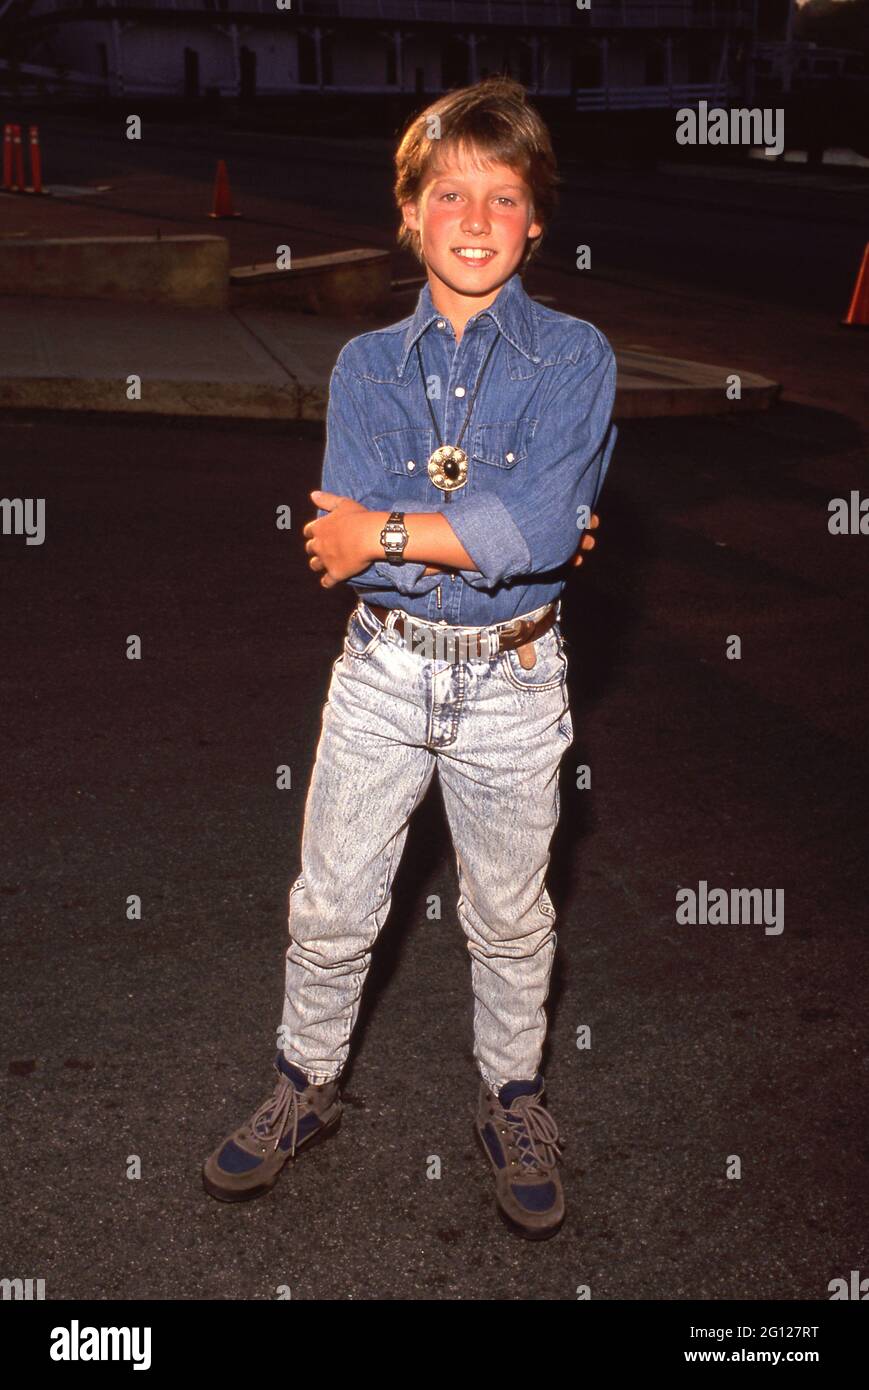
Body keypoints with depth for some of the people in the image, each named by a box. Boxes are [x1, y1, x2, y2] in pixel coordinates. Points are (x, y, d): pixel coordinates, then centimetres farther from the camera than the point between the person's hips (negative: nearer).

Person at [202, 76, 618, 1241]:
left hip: (513, 680, -2)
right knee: (331, 907, 13)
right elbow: (344, 539, -13)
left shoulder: (575, 357, -7)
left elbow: (539, 526, -22)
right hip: (383, 668, 2)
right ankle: (308, 1090, 37)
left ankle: (513, 1103, 39)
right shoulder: (366, 365, 0)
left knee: (510, 917, 15)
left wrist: (385, 531, -19)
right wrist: (494, 529, -20)